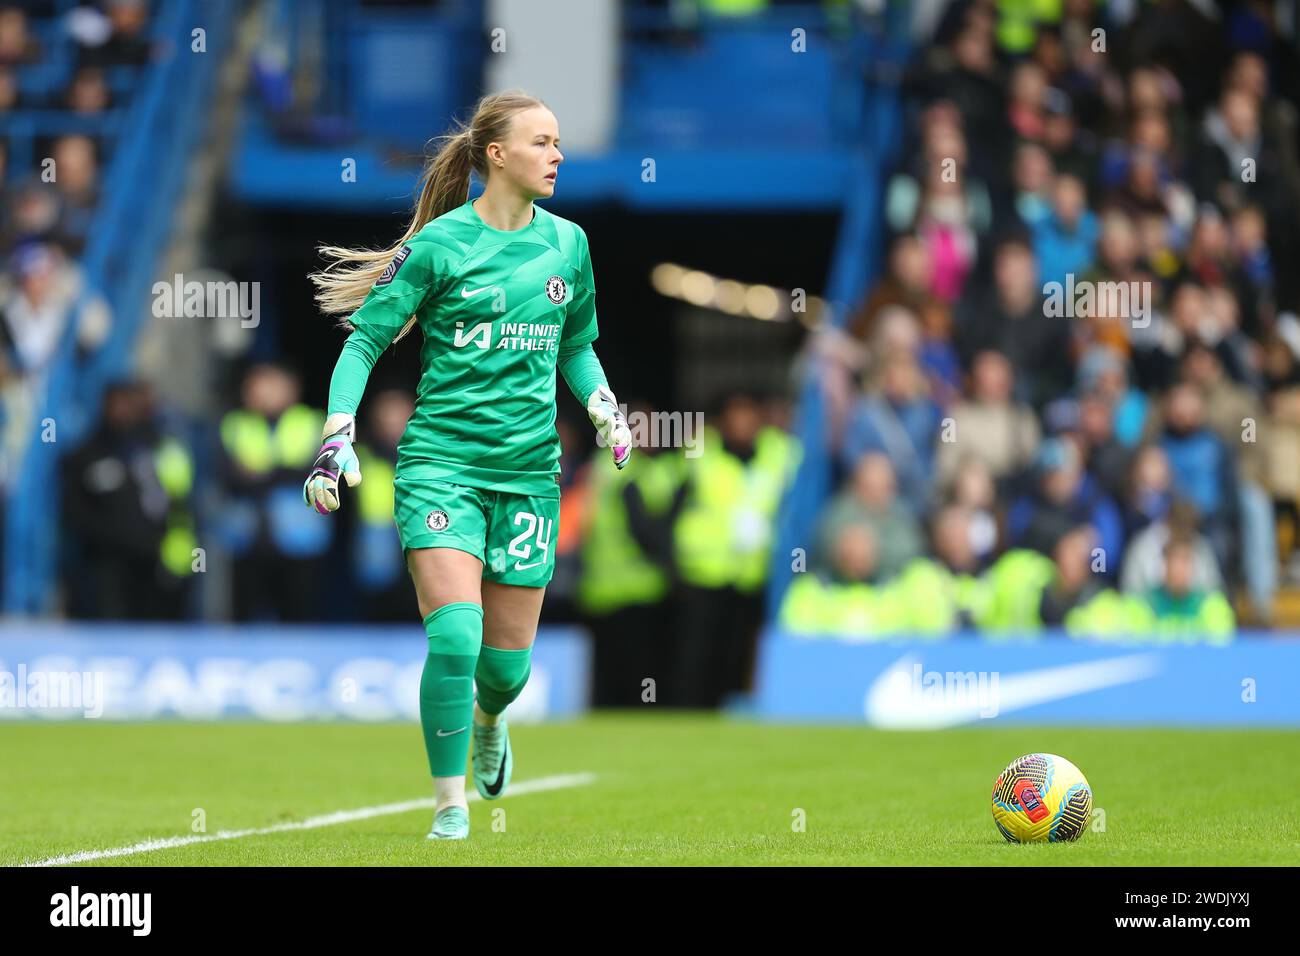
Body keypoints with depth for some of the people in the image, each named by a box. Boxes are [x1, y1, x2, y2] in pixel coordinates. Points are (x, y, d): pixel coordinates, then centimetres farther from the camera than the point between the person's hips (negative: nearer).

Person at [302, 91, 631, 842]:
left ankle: (488, 723, 44)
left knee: (509, 661, 7)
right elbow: (365, 340, -2)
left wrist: (604, 409, 6)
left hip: (529, 466, 4)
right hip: (442, 460, -4)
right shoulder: (441, 244, -7)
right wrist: (338, 437, -10)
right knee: (454, 638, -18)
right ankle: (450, 807, -5)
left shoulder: (568, 244, 8)